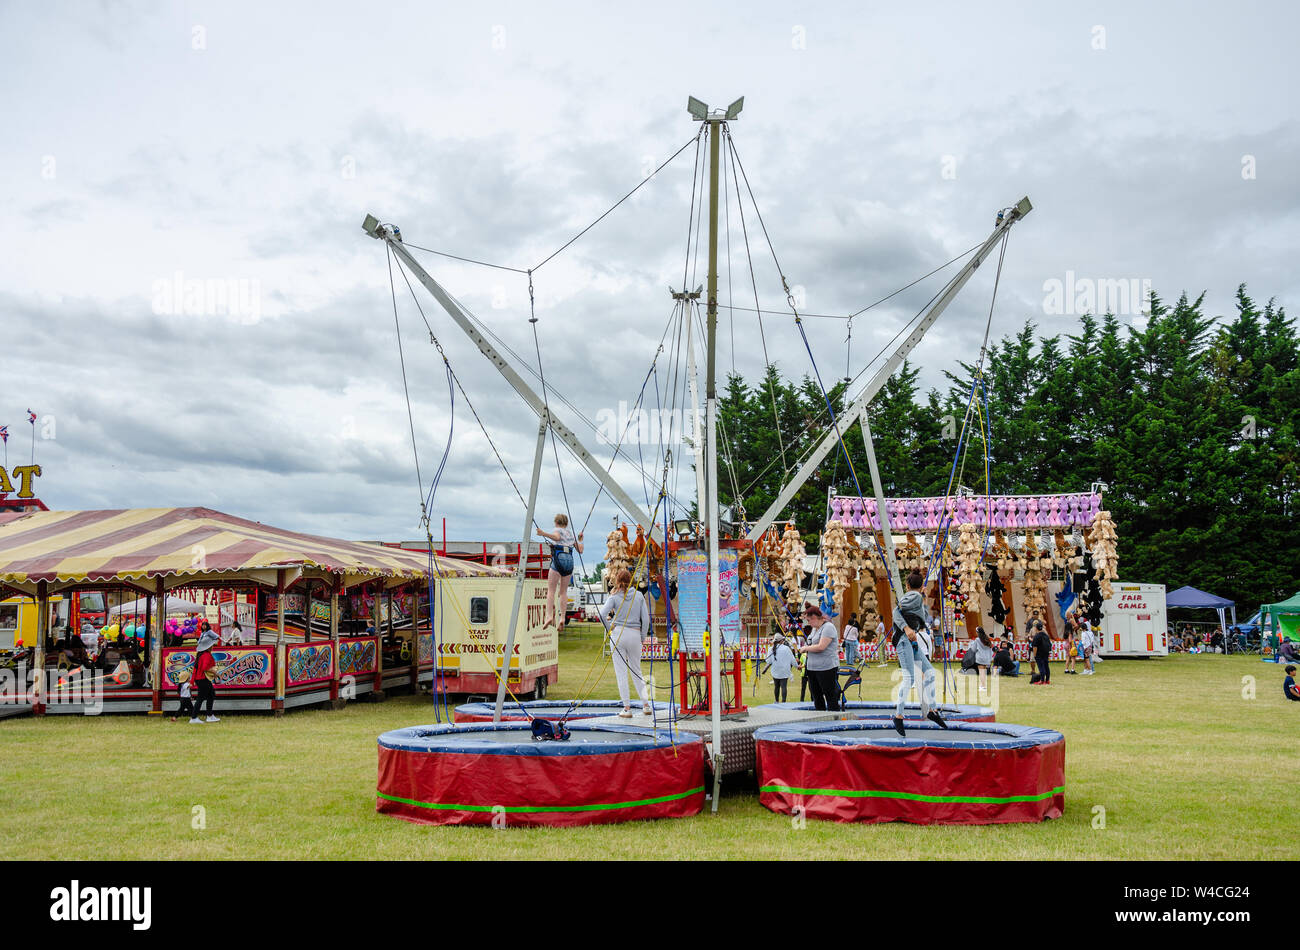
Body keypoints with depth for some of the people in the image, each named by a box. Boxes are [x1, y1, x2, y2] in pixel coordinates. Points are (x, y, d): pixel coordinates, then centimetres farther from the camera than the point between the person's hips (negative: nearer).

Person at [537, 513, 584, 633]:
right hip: (570, 560, 5)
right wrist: (580, 540, 36)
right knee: (563, 591, 9)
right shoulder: (572, 533, 23)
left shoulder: (557, 530, 8)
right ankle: (562, 618, -1)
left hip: (558, 559, -5)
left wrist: (544, 534, -27)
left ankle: (549, 616, -17)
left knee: (551, 590, -4)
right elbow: (580, 550, 19)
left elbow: (557, 537, -17)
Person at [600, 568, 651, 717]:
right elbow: (646, 618, 1)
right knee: (636, 670, 16)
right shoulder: (639, 595, 5)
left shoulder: (614, 596, -1)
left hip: (618, 634, -2)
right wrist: (643, 637, 10)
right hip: (635, 634, 2)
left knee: (621, 672, 3)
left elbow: (602, 614, -14)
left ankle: (627, 708, 2)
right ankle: (646, 704, 12)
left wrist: (609, 628, 1)